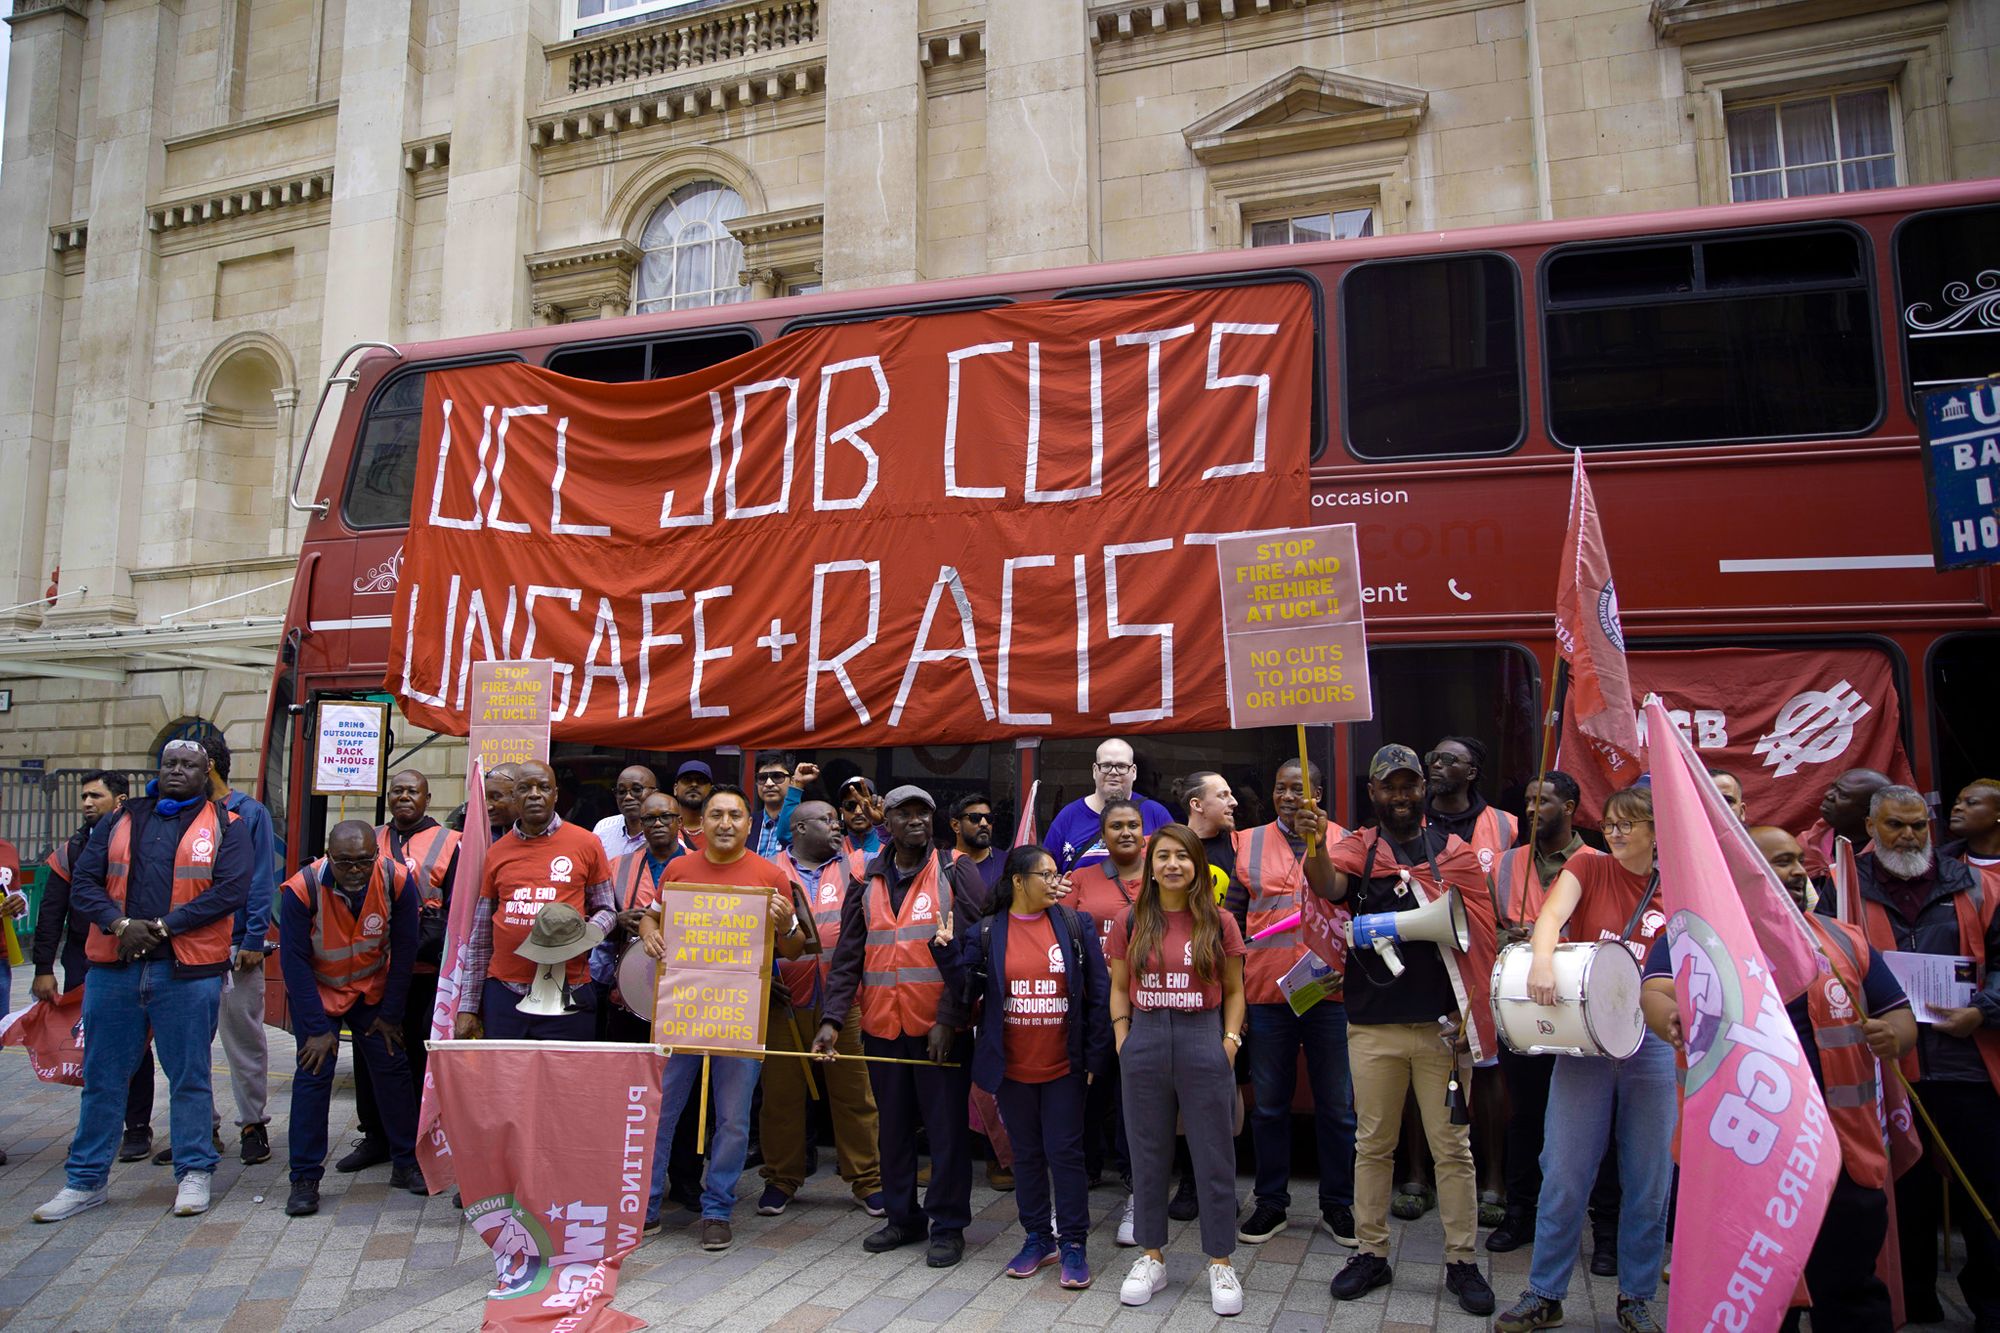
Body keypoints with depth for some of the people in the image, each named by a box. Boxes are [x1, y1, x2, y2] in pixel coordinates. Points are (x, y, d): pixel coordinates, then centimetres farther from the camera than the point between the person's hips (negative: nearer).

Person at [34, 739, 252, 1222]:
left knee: (189, 1077, 4)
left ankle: (194, 1173, 16)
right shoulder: (121, 821, 14)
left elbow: (232, 888, -9)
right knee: (102, 1077, 11)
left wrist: (165, 926, -15)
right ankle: (85, 1180, 23)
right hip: (114, 967, 3)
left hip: (188, 969, -3)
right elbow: (83, 882, 7)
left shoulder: (226, 826, 4)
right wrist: (120, 923, -11)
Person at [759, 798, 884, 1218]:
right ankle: (781, 1178, 23)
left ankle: (866, 1179, 15)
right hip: (786, 1001, 0)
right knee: (782, 1092, 7)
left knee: (854, 1092, 3)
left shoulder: (853, 868, 8)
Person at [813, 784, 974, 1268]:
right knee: (894, 1125, 14)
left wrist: (950, 1017, -13)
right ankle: (902, 1217, 28)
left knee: (946, 1126, 2)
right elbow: (847, 957, 6)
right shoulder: (866, 884, 8)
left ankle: (948, 1225, 15)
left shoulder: (954, 874, -2)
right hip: (882, 1026, 4)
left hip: (939, 1027, -3)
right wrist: (832, 1019, -5)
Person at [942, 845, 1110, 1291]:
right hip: (1012, 1069, 1)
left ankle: (1073, 1244, 16)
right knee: (1026, 1154, 13)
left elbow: (1099, 992, -1)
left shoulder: (1076, 925, -3)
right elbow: (963, 990, 2)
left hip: (1064, 1067, -1)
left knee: (1065, 1153, 3)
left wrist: (1095, 1057, -3)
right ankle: (1037, 1239, 28)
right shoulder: (986, 932, -2)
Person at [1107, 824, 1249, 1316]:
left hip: (1203, 1041, -1)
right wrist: (1123, 1042, -2)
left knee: (1214, 1159, 5)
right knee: (1148, 1157, 11)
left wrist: (1230, 1042, -4)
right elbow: (1119, 989, 8)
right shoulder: (1130, 923, 4)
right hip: (1144, 1043, 2)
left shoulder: (1219, 923, 1)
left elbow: (1233, 991, 6)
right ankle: (1152, 1258, 25)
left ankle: (1220, 1263, 19)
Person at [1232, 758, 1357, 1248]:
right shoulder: (1247, 843, 7)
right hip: (1266, 992, 1)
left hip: (1330, 991, -1)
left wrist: (1315, 842, -29)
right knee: (1269, 1105, 11)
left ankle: (1338, 1205, 24)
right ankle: (1271, 1203, 25)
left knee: (1337, 1107, 8)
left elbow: (1335, 892, -16)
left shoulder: (1341, 840, 3)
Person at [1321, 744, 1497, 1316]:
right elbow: (1330, 885, -18)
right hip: (1373, 1026, 0)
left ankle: (1461, 1262, 19)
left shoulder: (1454, 850, 7)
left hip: (1443, 1024, 0)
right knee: (1372, 1145, 10)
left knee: (1453, 1147, 7)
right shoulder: (1358, 847, 4)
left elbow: (1477, 931, 3)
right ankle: (1371, 1253, 22)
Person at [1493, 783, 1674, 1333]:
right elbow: (1551, 915, -18)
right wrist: (1542, 961, -37)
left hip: (1652, 1043, 1)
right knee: (1565, 1175, 1)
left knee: (1649, 1180, 9)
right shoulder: (1588, 867, 0)